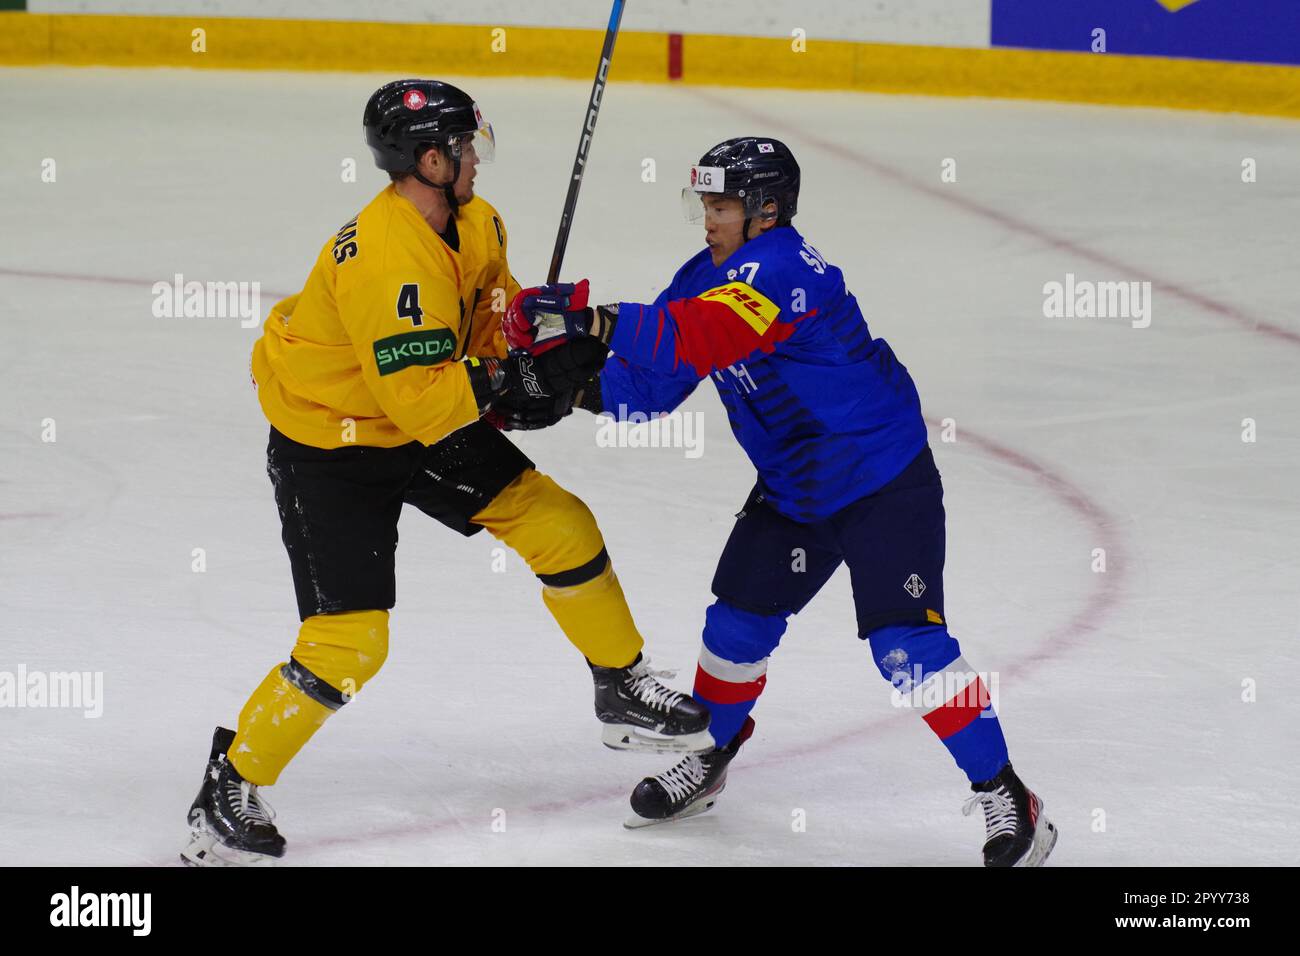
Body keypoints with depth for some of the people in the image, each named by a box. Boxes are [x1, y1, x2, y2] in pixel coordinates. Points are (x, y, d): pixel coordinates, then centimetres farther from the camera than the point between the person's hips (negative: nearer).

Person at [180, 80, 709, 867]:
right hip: (329, 446, -8)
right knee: (348, 640, -13)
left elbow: (499, 323, 10)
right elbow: (423, 398, -34)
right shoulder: (387, 259, -33)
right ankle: (231, 789, 2)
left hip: (428, 424, 8)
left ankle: (625, 693, 24)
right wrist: (519, 380, -33)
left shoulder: (476, 225, -4)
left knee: (560, 526, 5)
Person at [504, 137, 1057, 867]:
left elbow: (697, 339, -41)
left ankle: (1005, 798, -8)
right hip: (794, 487, 9)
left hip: (883, 479, -9)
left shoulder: (782, 269, -26)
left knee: (906, 642, -16)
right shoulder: (706, 275, 3)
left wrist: (589, 319, -44)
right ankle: (708, 758, 34)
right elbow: (650, 385, 5)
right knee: (740, 617, 10)